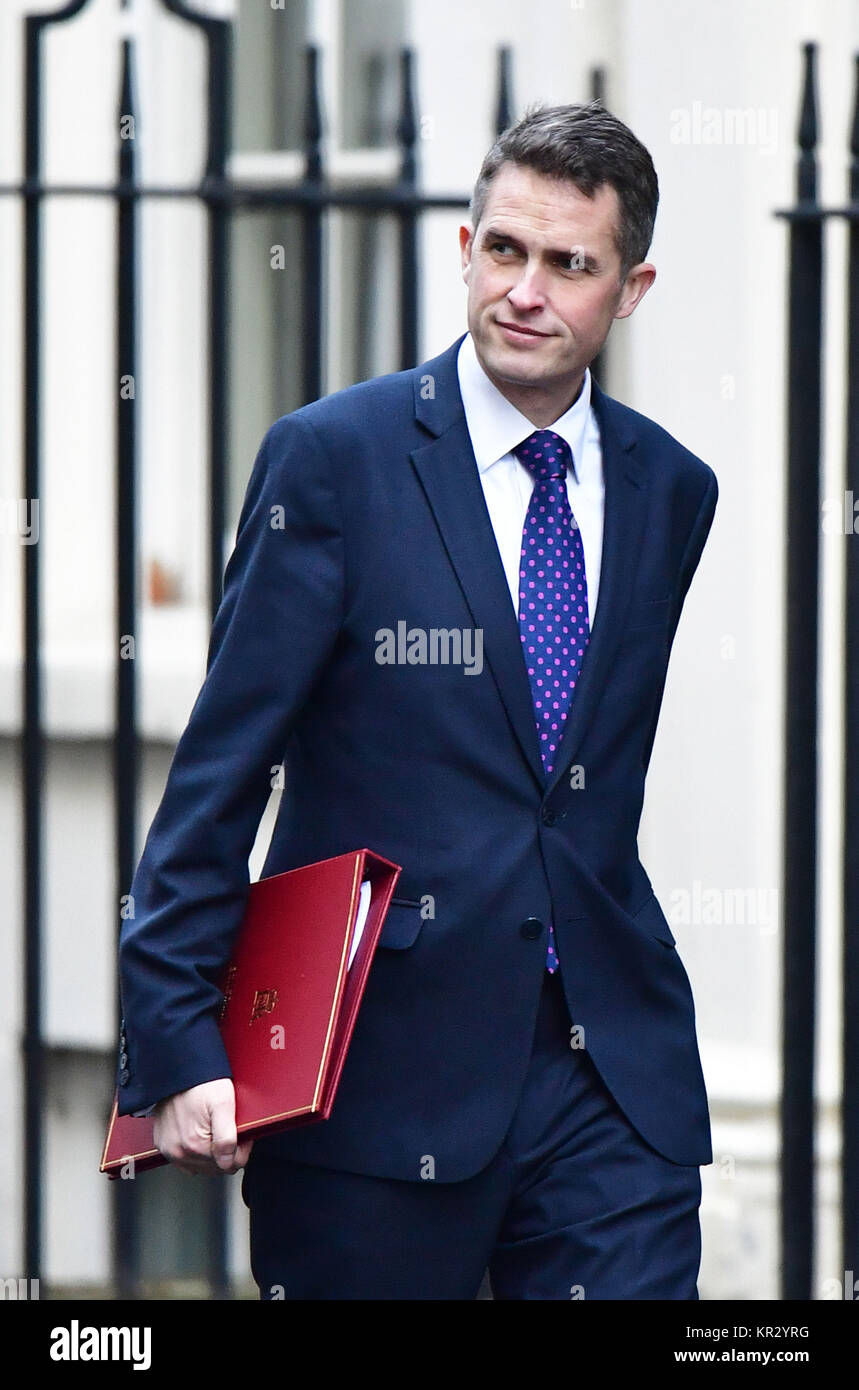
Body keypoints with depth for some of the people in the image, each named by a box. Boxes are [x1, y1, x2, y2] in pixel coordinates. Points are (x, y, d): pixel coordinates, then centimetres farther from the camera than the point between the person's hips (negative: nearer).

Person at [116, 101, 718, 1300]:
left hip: (608, 1071, 3)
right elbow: (217, 773, -5)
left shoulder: (670, 491, 11)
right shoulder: (332, 459, -4)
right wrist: (178, 1044, -11)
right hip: (382, 1061, -3)